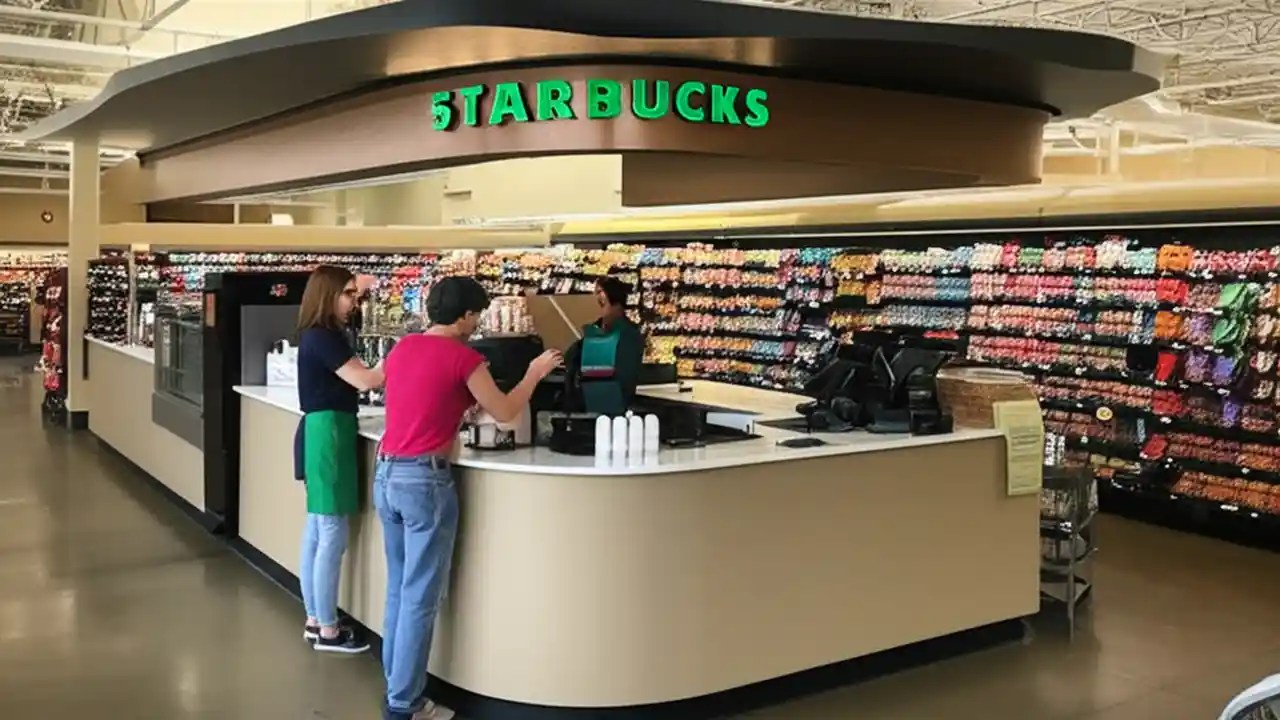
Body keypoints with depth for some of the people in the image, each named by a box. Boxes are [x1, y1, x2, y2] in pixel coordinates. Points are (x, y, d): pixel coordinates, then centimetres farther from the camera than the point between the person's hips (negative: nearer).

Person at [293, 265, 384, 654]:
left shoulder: (324, 335, 16)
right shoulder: (322, 337, -15)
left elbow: (352, 381, 9)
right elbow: (365, 380, -22)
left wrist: (395, 364, 0)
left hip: (325, 432, 11)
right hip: (327, 434, -11)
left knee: (316, 532, 14)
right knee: (332, 535, -4)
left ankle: (314, 621, 23)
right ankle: (328, 631, 4)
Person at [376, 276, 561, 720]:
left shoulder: (401, 348, 10)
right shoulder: (463, 357, -10)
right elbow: (505, 413, 0)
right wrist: (535, 373, 14)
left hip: (386, 475, 8)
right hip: (425, 480, -8)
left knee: (399, 589, 17)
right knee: (420, 598, 1)